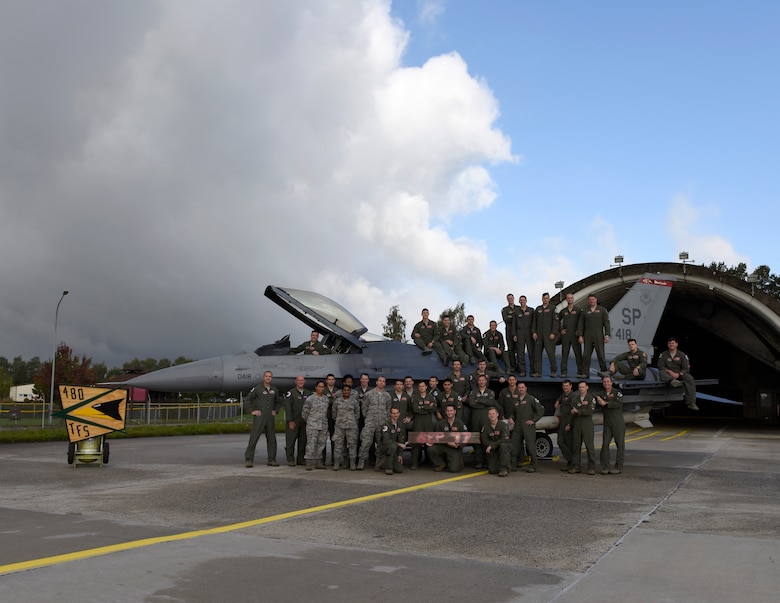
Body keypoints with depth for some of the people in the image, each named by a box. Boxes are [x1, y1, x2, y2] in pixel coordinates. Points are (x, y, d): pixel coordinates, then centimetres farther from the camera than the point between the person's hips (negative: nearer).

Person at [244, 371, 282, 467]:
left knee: (271, 439, 7)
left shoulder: (274, 390, 11)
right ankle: (249, 459, -5)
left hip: (270, 417, 5)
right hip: (259, 417, -5)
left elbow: (278, 402, 25)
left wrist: (275, 411, 12)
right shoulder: (257, 389, -3)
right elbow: (248, 399, -1)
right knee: (254, 438, -8)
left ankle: (271, 459, 15)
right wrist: (252, 411, -6)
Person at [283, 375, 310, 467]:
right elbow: (287, 408, -6)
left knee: (303, 441, 6)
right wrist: (290, 421, -12)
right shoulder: (290, 393, -2)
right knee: (290, 441, -3)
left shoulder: (308, 393, 12)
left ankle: (301, 459, 14)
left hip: (304, 421, 4)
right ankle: (290, 460, 3)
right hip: (293, 421, -4)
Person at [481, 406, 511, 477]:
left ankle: (504, 469, -28)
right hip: (493, 450, 3)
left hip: (505, 446, -2)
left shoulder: (503, 425, -13)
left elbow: (504, 439, -21)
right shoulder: (486, 426, -2)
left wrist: (491, 445, -22)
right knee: (492, 471, -13)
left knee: (503, 445, -39)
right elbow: (484, 440, -1)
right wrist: (493, 445, -18)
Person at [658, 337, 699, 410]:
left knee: (690, 379, -29)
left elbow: (686, 368, 0)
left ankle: (691, 403, -33)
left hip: (680, 374, 0)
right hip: (668, 374, 0)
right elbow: (661, 367, 1)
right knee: (661, 373, -33)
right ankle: (672, 381, -72)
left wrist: (678, 374, -19)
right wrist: (670, 372, -17)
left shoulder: (683, 355, 7)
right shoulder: (663, 354, 7)